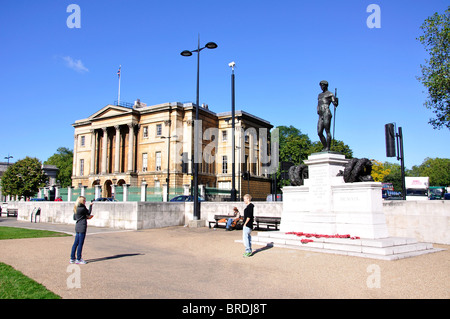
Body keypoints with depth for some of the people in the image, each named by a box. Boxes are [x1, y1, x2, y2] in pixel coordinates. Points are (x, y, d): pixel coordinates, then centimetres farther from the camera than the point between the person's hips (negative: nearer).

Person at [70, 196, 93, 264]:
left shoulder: (76, 208, 11)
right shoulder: (82, 208, -15)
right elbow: (88, 213, 1)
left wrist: (86, 217, 18)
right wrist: (90, 205, 12)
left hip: (77, 227, 9)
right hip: (82, 227, -9)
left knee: (76, 243, 14)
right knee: (80, 243, 0)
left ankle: (72, 258, 20)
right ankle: (78, 259, 7)